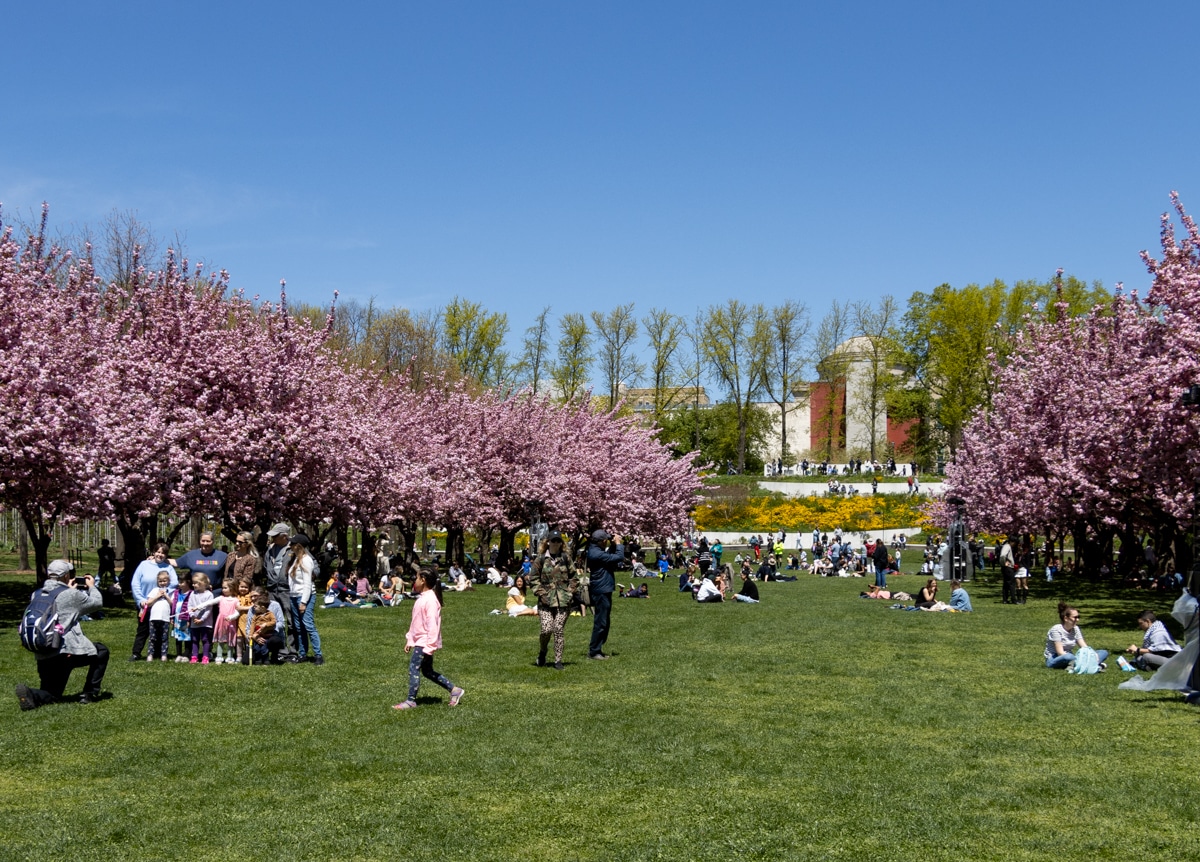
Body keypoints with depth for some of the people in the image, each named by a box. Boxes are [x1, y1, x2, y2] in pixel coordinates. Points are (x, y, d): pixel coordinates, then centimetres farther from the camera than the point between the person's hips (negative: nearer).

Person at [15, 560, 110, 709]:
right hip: (68, 652, -6)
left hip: (43, 657, 6)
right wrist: (91, 587, 25)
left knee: (51, 695, 17)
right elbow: (97, 603, 7)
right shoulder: (71, 594, -7)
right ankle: (89, 694, 15)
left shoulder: (35, 595, 12)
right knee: (101, 651, 21)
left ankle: (30, 694, -18)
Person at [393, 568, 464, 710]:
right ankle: (454, 690, 20)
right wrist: (409, 640, 20)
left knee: (413, 668, -11)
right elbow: (415, 623, 20)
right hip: (419, 641, 10)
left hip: (425, 642, -10)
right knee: (427, 671, 14)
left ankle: (411, 700, -6)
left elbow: (432, 624, -23)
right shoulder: (422, 598, 13)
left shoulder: (430, 600, -18)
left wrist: (430, 645, -24)